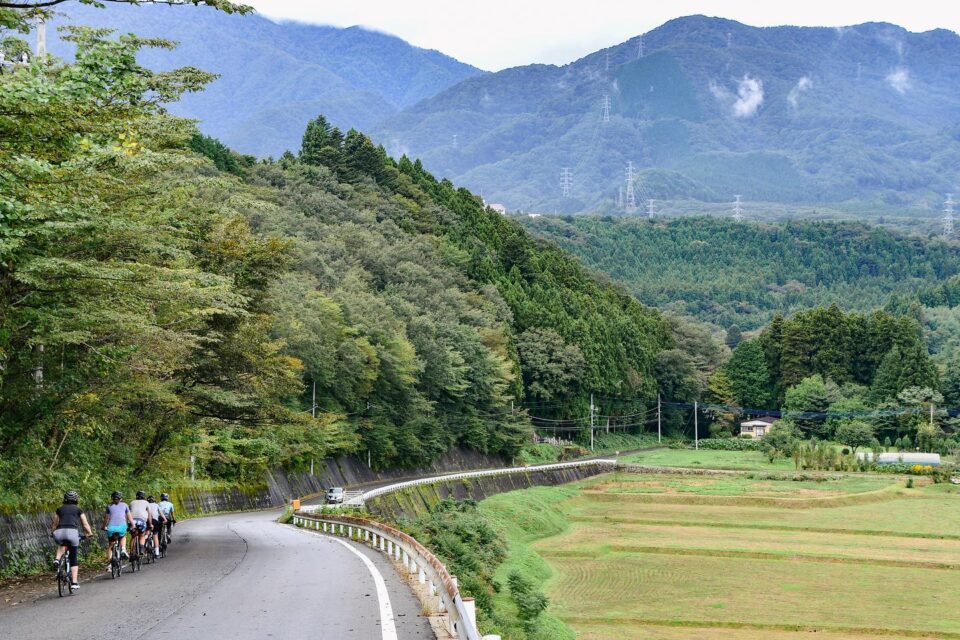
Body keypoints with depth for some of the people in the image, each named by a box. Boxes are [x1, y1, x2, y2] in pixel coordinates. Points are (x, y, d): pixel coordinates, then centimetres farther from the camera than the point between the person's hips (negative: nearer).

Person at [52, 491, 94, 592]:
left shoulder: (60, 509, 22)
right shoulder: (78, 509, 18)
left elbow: (55, 524, 27)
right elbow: (85, 524, 18)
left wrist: (54, 533, 44)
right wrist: (89, 533, 34)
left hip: (59, 532, 2)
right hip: (72, 532, -2)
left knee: (61, 545, 38)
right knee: (73, 559, 8)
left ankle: (57, 560, 11)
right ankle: (74, 583, 1)